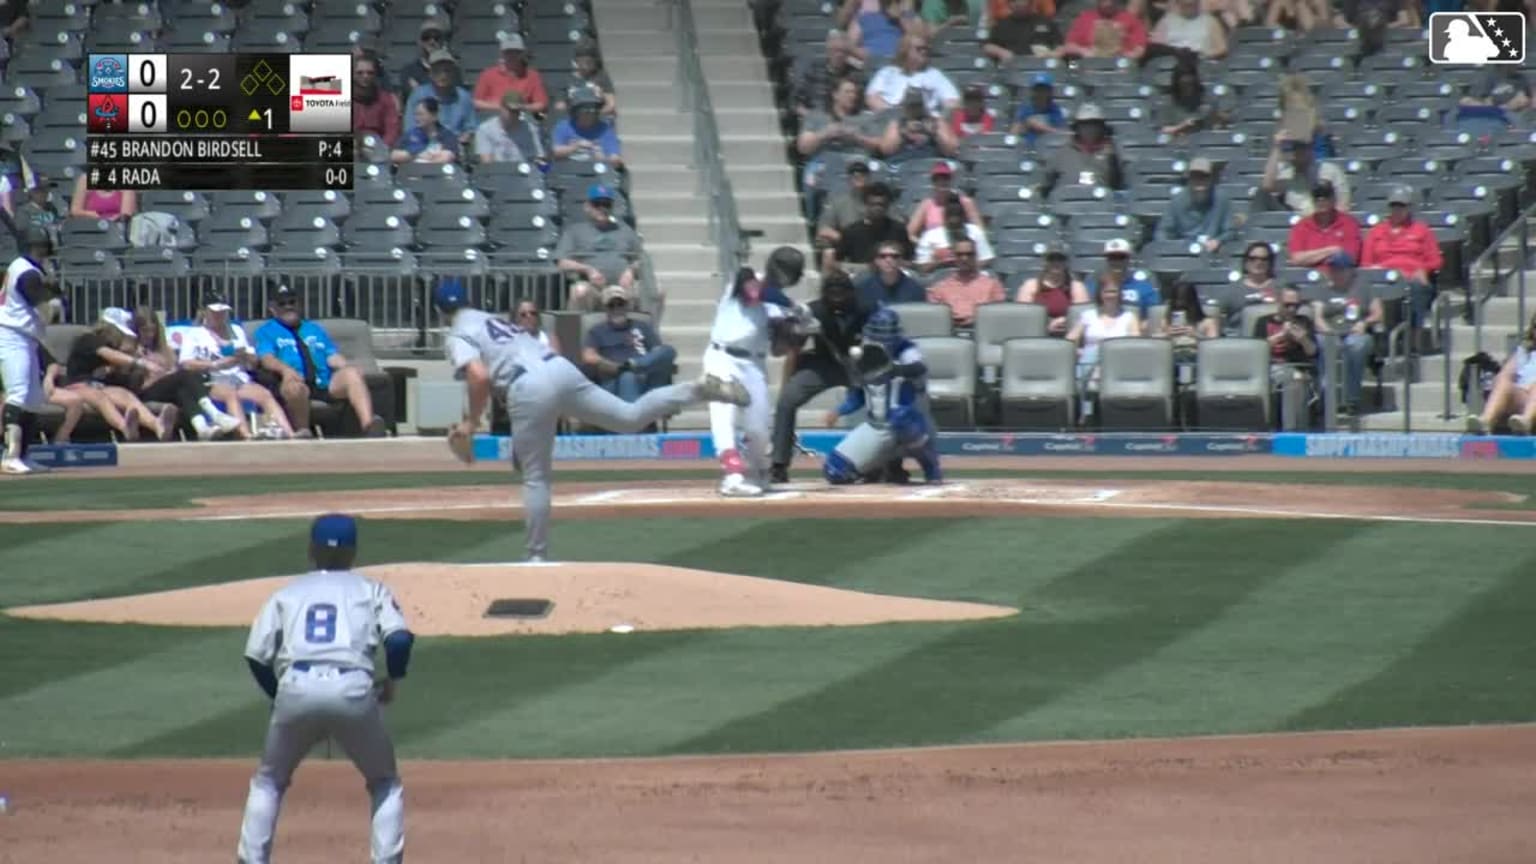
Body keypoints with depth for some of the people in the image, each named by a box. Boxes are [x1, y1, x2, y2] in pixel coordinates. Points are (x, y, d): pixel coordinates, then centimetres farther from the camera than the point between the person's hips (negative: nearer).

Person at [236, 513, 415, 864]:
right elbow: (400, 639, 2)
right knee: (385, 783, 20)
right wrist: (393, 680, 19)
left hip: (295, 688, 1)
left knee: (268, 781, 23)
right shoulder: (370, 590, 21)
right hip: (353, 689, -1)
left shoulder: (287, 593, 23)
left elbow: (257, 656, 12)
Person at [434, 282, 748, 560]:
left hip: (529, 389, -6)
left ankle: (537, 556, 8)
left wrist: (472, 422, 1)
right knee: (632, 417, 2)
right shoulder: (494, 320, 31)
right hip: (561, 369, 6)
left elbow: (479, 377, -12)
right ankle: (700, 388, -13)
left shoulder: (458, 337, 6)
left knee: (535, 478, 3)